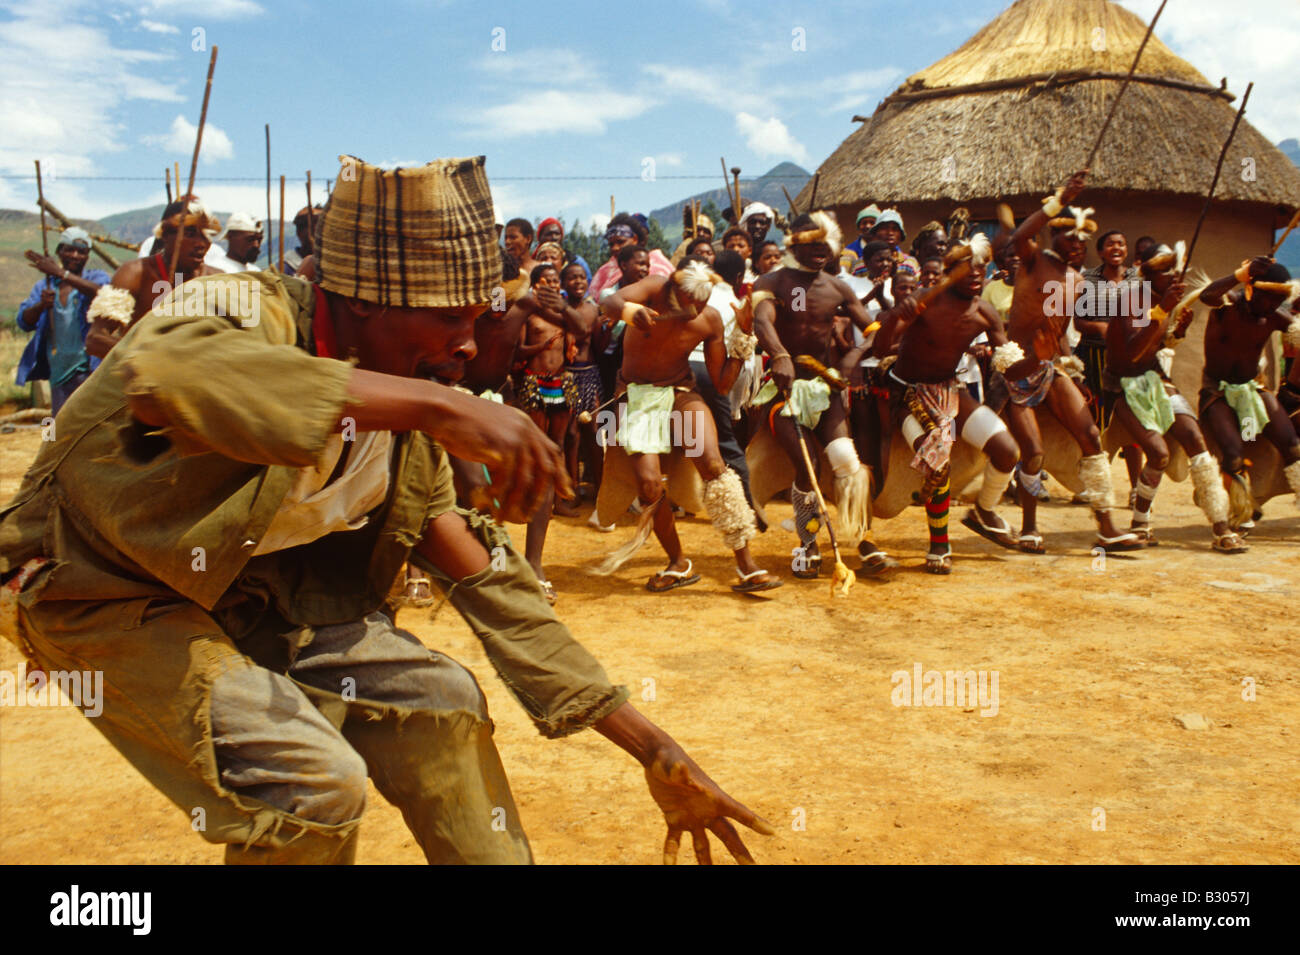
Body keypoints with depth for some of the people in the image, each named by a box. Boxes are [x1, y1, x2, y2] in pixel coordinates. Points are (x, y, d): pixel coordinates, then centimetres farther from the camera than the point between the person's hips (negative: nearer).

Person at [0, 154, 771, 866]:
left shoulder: (405, 426, -7)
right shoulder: (246, 311, -27)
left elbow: (487, 582, -5)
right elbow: (160, 376, -53)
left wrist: (655, 751, -6)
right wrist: (435, 405, -58)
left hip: (249, 593, 7)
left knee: (437, 700, -3)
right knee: (312, 779, -23)